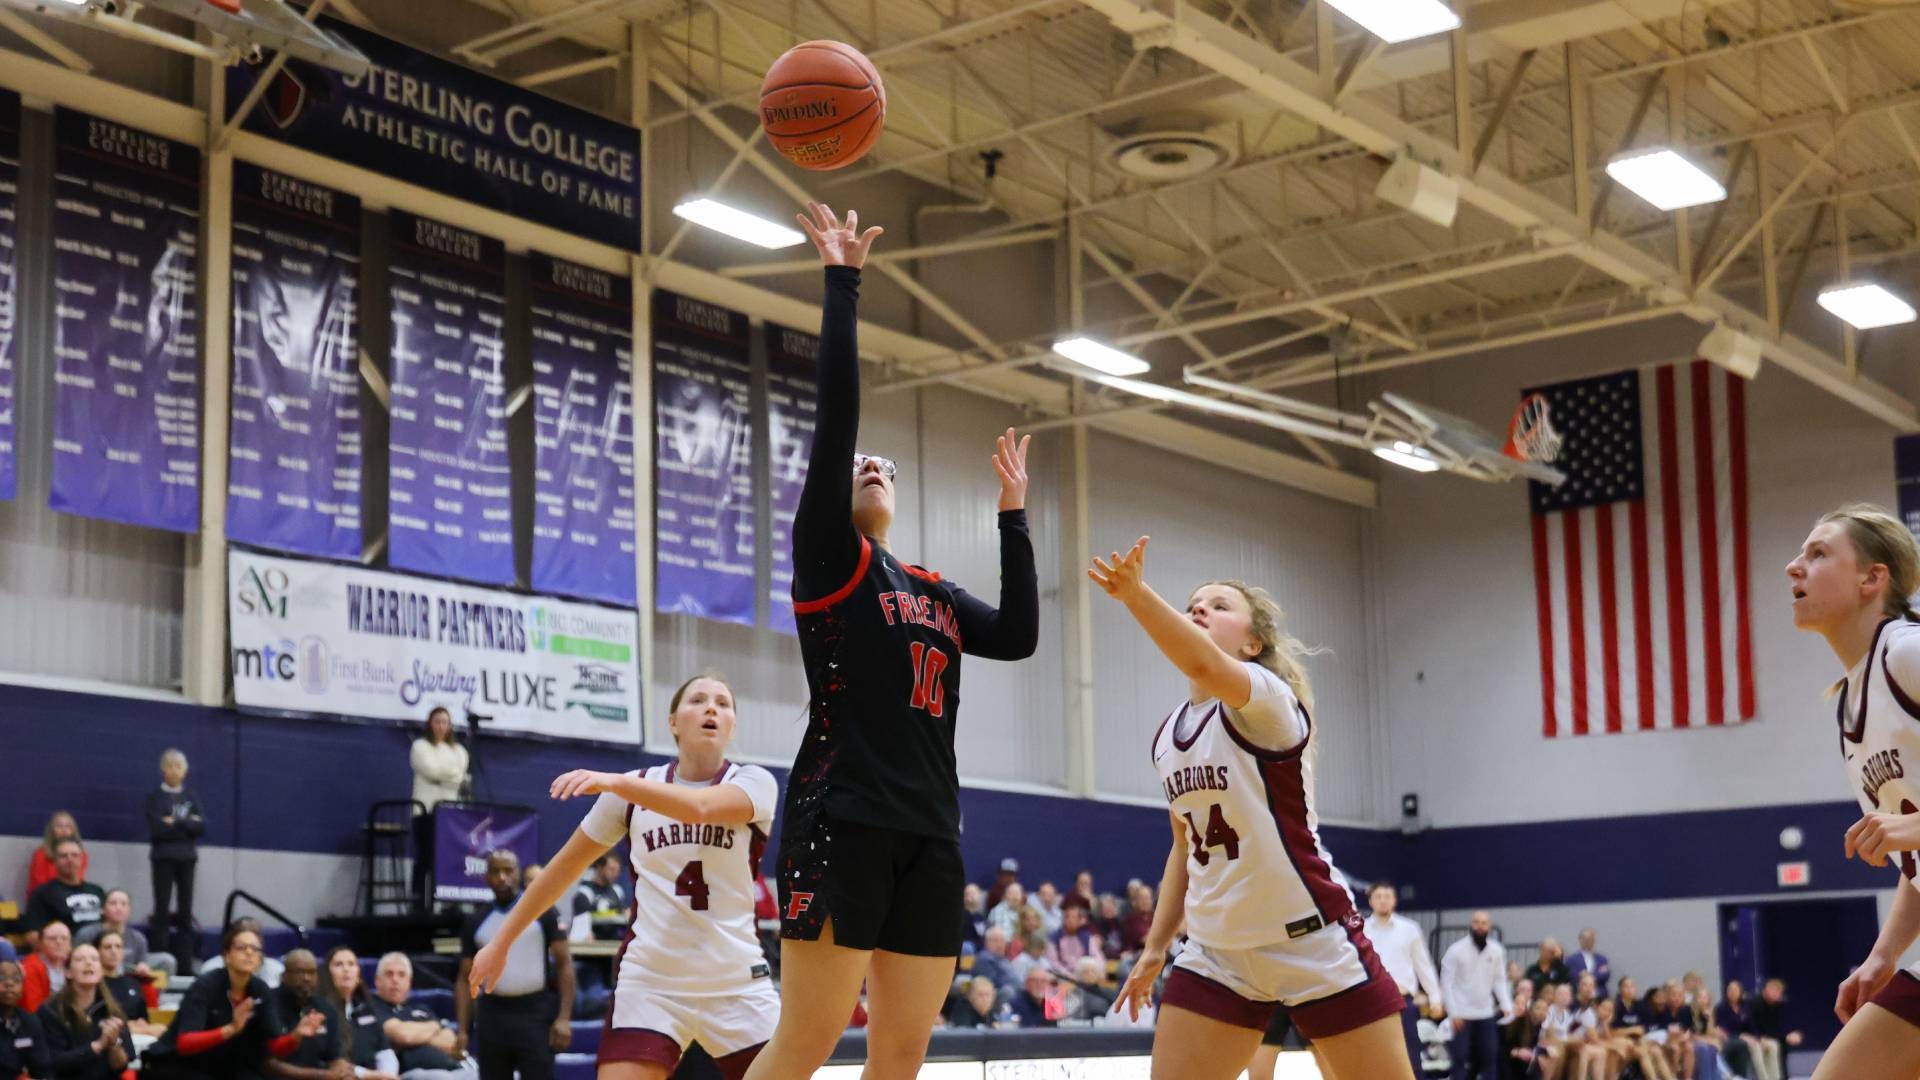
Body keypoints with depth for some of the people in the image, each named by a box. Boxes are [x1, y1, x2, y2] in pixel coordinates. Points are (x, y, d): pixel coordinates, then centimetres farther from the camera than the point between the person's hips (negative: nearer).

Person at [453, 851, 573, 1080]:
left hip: (536, 1012, -3)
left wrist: (564, 1018, -11)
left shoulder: (542, 913, 1)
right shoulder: (476, 923, 9)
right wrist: (463, 1030, 2)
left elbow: (564, 963, -2)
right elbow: (465, 978, 11)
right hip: (494, 1015, 3)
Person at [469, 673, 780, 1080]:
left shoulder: (755, 783, -3)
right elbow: (566, 865, 13)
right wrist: (501, 941, 13)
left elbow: (700, 807, -25)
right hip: (649, 981, 1)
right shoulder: (634, 788, 5)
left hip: (738, 984, 0)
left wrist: (614, 782, -37)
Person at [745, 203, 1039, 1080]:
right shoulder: (826, 557, 3)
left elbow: (1018, 636, 8)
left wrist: (1012, 514, 13)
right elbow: (835, 419, -6)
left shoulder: (932, 591, 21)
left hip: (929, 834, 7)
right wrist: (841, 283, -5)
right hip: (842, 820, -7)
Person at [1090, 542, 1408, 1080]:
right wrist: (1155, 947, 16)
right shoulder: (1168, 735, 9)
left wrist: (1135, 595, -50)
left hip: (1313, 941, -6)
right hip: (1217, 953, 6)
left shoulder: (1267, 699, -13)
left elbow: (1206, 667, -37)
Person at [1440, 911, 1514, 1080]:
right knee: (1460, 1057, -2)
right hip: (1462, 1014, -4)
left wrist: (1507, 1006, -4)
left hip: (1486, 1013, 4)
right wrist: (1453, 1013, -13)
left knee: (1490, 1057, 6)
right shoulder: (1456, 950, -9)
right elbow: (1447, 983, -8)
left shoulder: (1497, 950, 2)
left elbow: (1500, 981, 8)